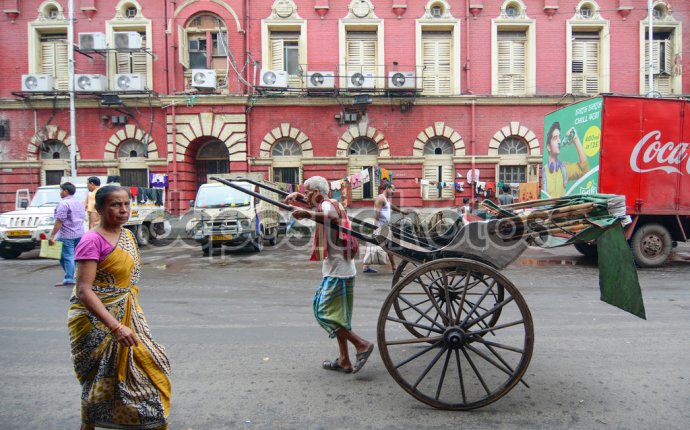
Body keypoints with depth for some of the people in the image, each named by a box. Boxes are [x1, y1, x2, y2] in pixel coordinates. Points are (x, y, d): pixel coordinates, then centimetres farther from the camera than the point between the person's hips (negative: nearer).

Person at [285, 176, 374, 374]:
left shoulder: (328, 204, -13)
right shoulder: (329, 203, 16)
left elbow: (330, 216, -36)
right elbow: (314, 202, 35)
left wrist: (307, 214, -55)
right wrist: (297, 196, 15)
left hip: (337, 271, -10)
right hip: (339, 270, 10)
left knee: (324, 312, -7)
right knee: (336, 314, 15)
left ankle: (361, 345, -5)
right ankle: (344, 361, 22)